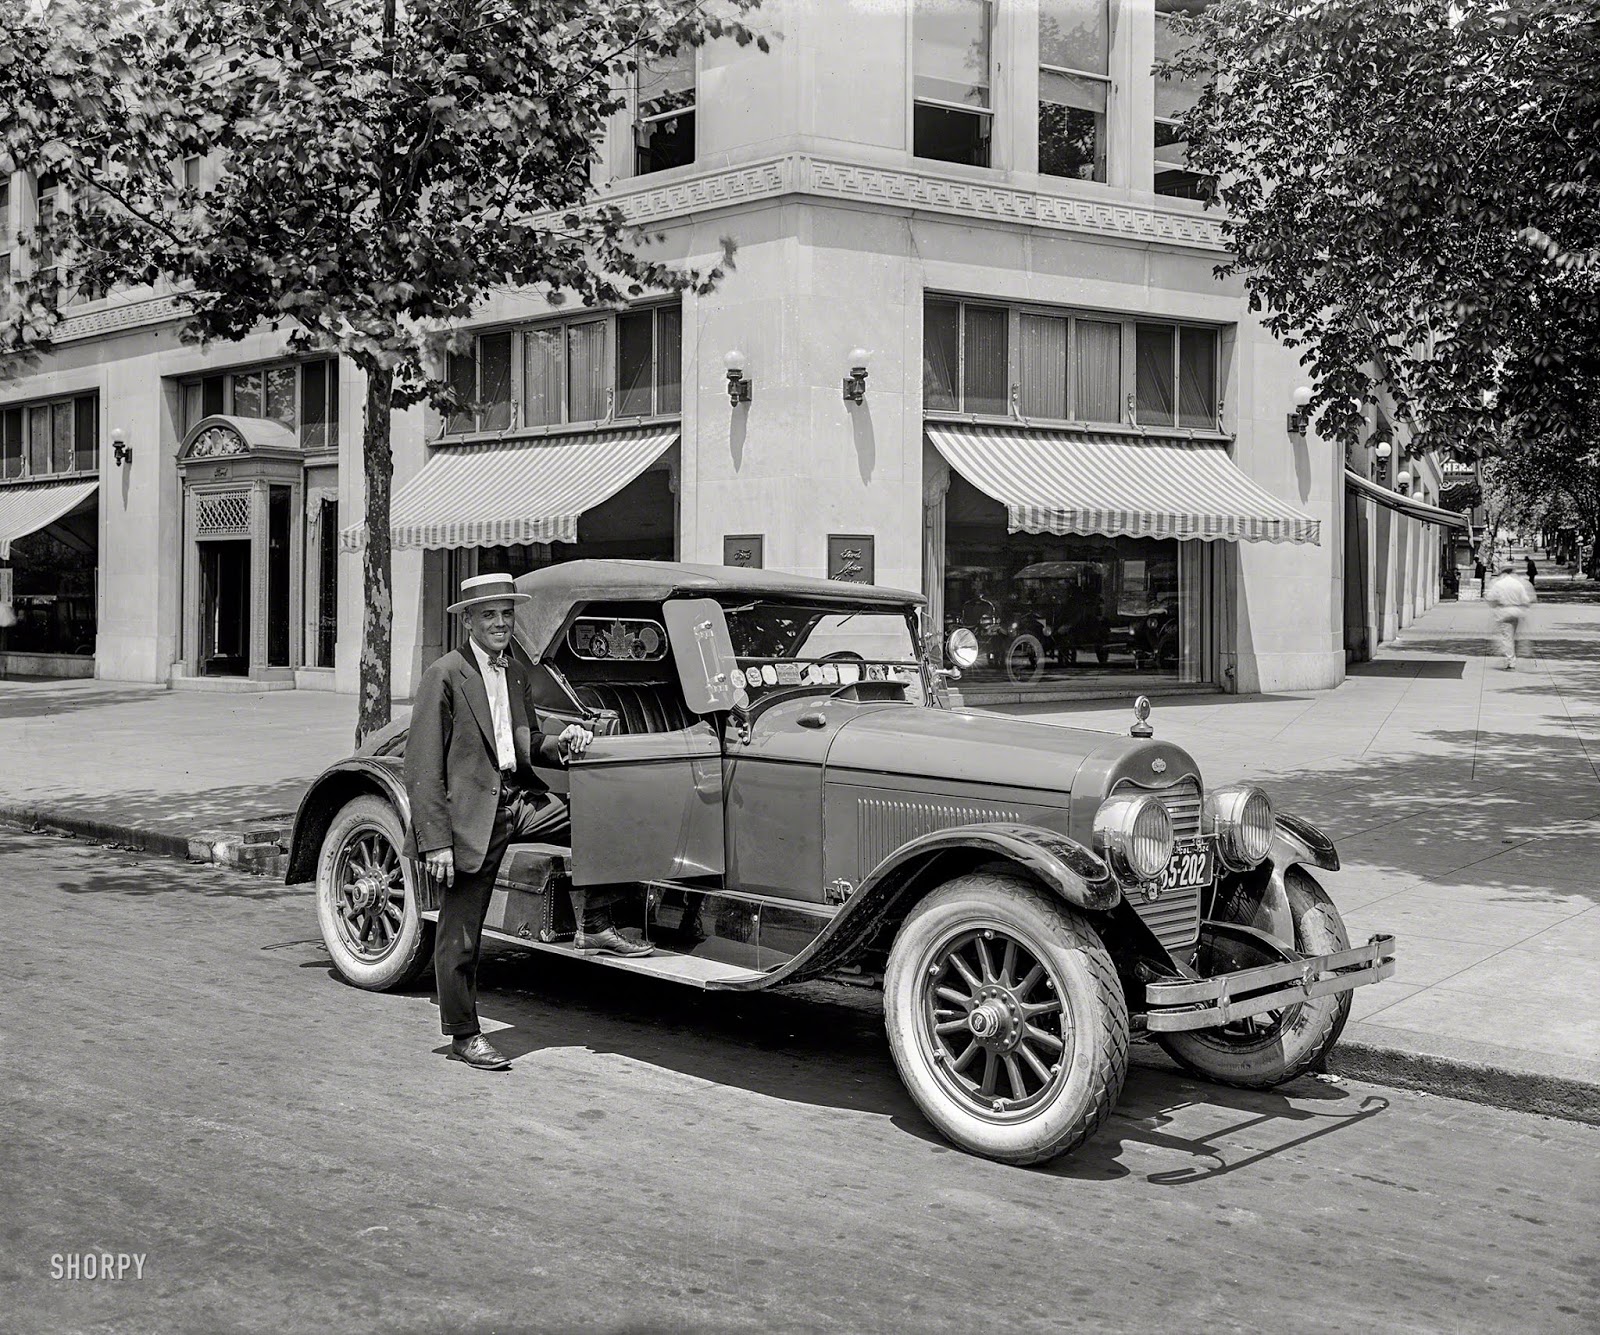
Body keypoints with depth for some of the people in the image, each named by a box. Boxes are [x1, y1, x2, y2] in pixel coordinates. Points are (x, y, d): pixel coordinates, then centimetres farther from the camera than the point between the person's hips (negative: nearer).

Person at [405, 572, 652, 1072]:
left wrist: (564, 744, -2)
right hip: (470, 811, -7)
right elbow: (423, 767, -13)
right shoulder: (444, 675, -11)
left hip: (518, 797, 7)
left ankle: (595, 928, 8)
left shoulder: (517, 673, 12)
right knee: (460, 934, 1)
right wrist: (435, 842, -18)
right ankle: (463, 1035, 16)